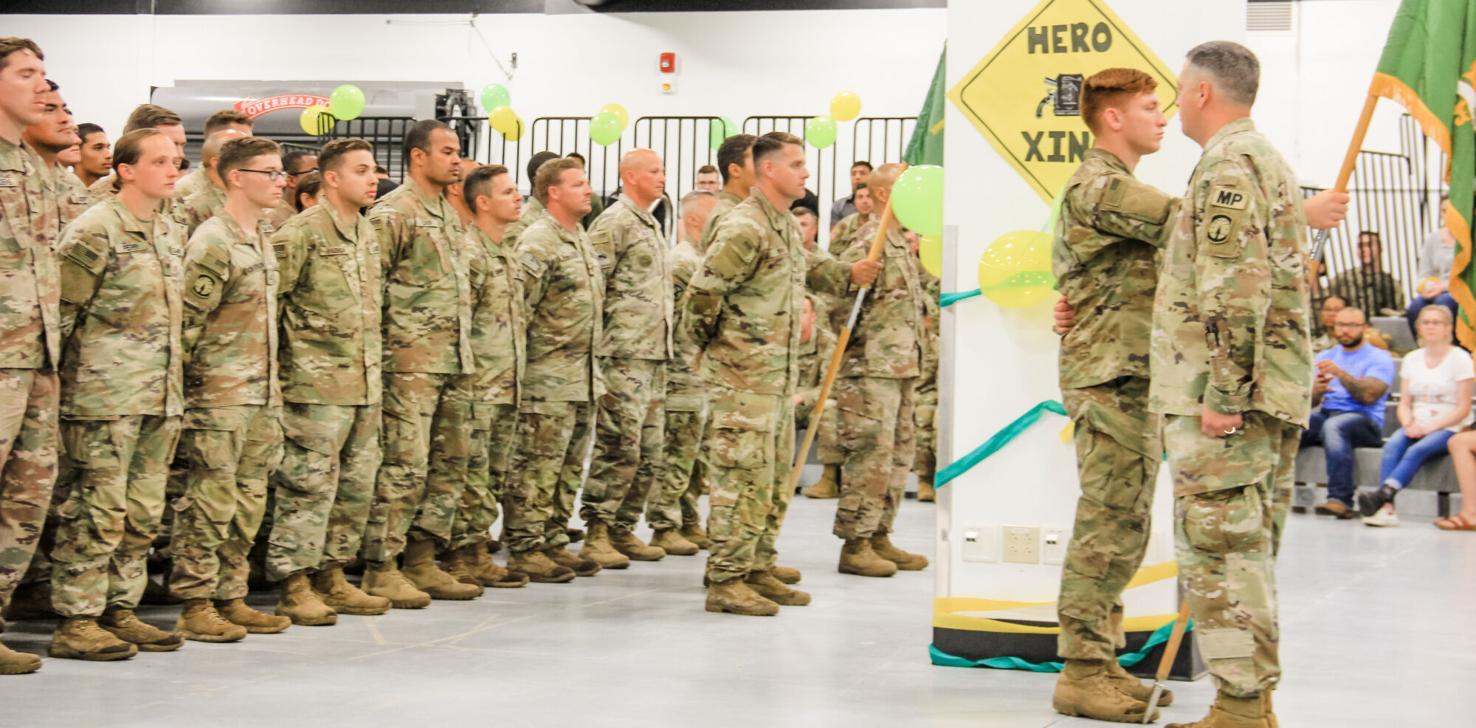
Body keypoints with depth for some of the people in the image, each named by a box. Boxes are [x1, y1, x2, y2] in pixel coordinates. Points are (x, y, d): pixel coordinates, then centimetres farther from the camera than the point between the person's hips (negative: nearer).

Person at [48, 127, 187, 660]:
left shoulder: (170, 234, 16)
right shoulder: (94, 231, -9)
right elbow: (62, 312, -9)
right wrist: (57, 382, -9)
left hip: (160, 397, 8)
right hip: (106, 398, -8)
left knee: (142, 515, 10)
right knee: (96, 512, -6)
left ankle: (120, 610, 18)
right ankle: (76, 622, -1)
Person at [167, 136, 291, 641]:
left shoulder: (261, 239, 15)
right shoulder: (213, 241, -12)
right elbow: (188, 322, -14)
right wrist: (190, 385, -13)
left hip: (261, 395, 9)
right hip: (220, 395, -8)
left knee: (248, 502, 11)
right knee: (209, 502, -5)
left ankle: (230, 598, 18)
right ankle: (195, 606, 0)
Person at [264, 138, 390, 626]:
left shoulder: (368, 233, 15)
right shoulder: (302, 232, -11)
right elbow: (267, 299, -12)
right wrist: (286, 356, -10)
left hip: (364, 384, 8)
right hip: (317, 384, -8)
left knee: (356, 485, 11)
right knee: (308, 484, -6)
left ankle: (332, 576, 21)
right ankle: (294, 587, -1)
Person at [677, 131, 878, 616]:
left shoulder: (787, 226, 13)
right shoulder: (744, 229, -17)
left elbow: (805, 268, 32)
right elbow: (702, 293, -17)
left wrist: (847, 275, 16)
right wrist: (697, 348, -6)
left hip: (779, 373, 10)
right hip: (742, 375, -10)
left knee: (776, 478, 14)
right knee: (744, 476, -9)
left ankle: (759, 570, 22)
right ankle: (725, 581, -4)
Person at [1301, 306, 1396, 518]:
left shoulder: (1379, 358, 6)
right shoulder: (1324, 357, 22)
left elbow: (1369, 395, -12)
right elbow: (1308, 401, 11)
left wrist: (1340, 373, -22)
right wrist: (1317, 390, -12)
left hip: (1364, 421, -4)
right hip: (1325, 414, 4)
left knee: (1333, 425, -39)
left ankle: (1340, 499, -43)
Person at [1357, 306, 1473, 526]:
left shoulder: (1459, 358, -1)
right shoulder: (1412, 359, 14)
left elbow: (1463, 408, -6)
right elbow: (1404, 403, 12)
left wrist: (1430, 427, -17)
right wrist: (1408, 424, -10)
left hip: (1449, 428, -4)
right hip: (1416, 426, 4)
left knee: (1417, 450, -34)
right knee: (1392, 446, -28)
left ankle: (1383, 495, -52)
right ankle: (1386, 508, -44)